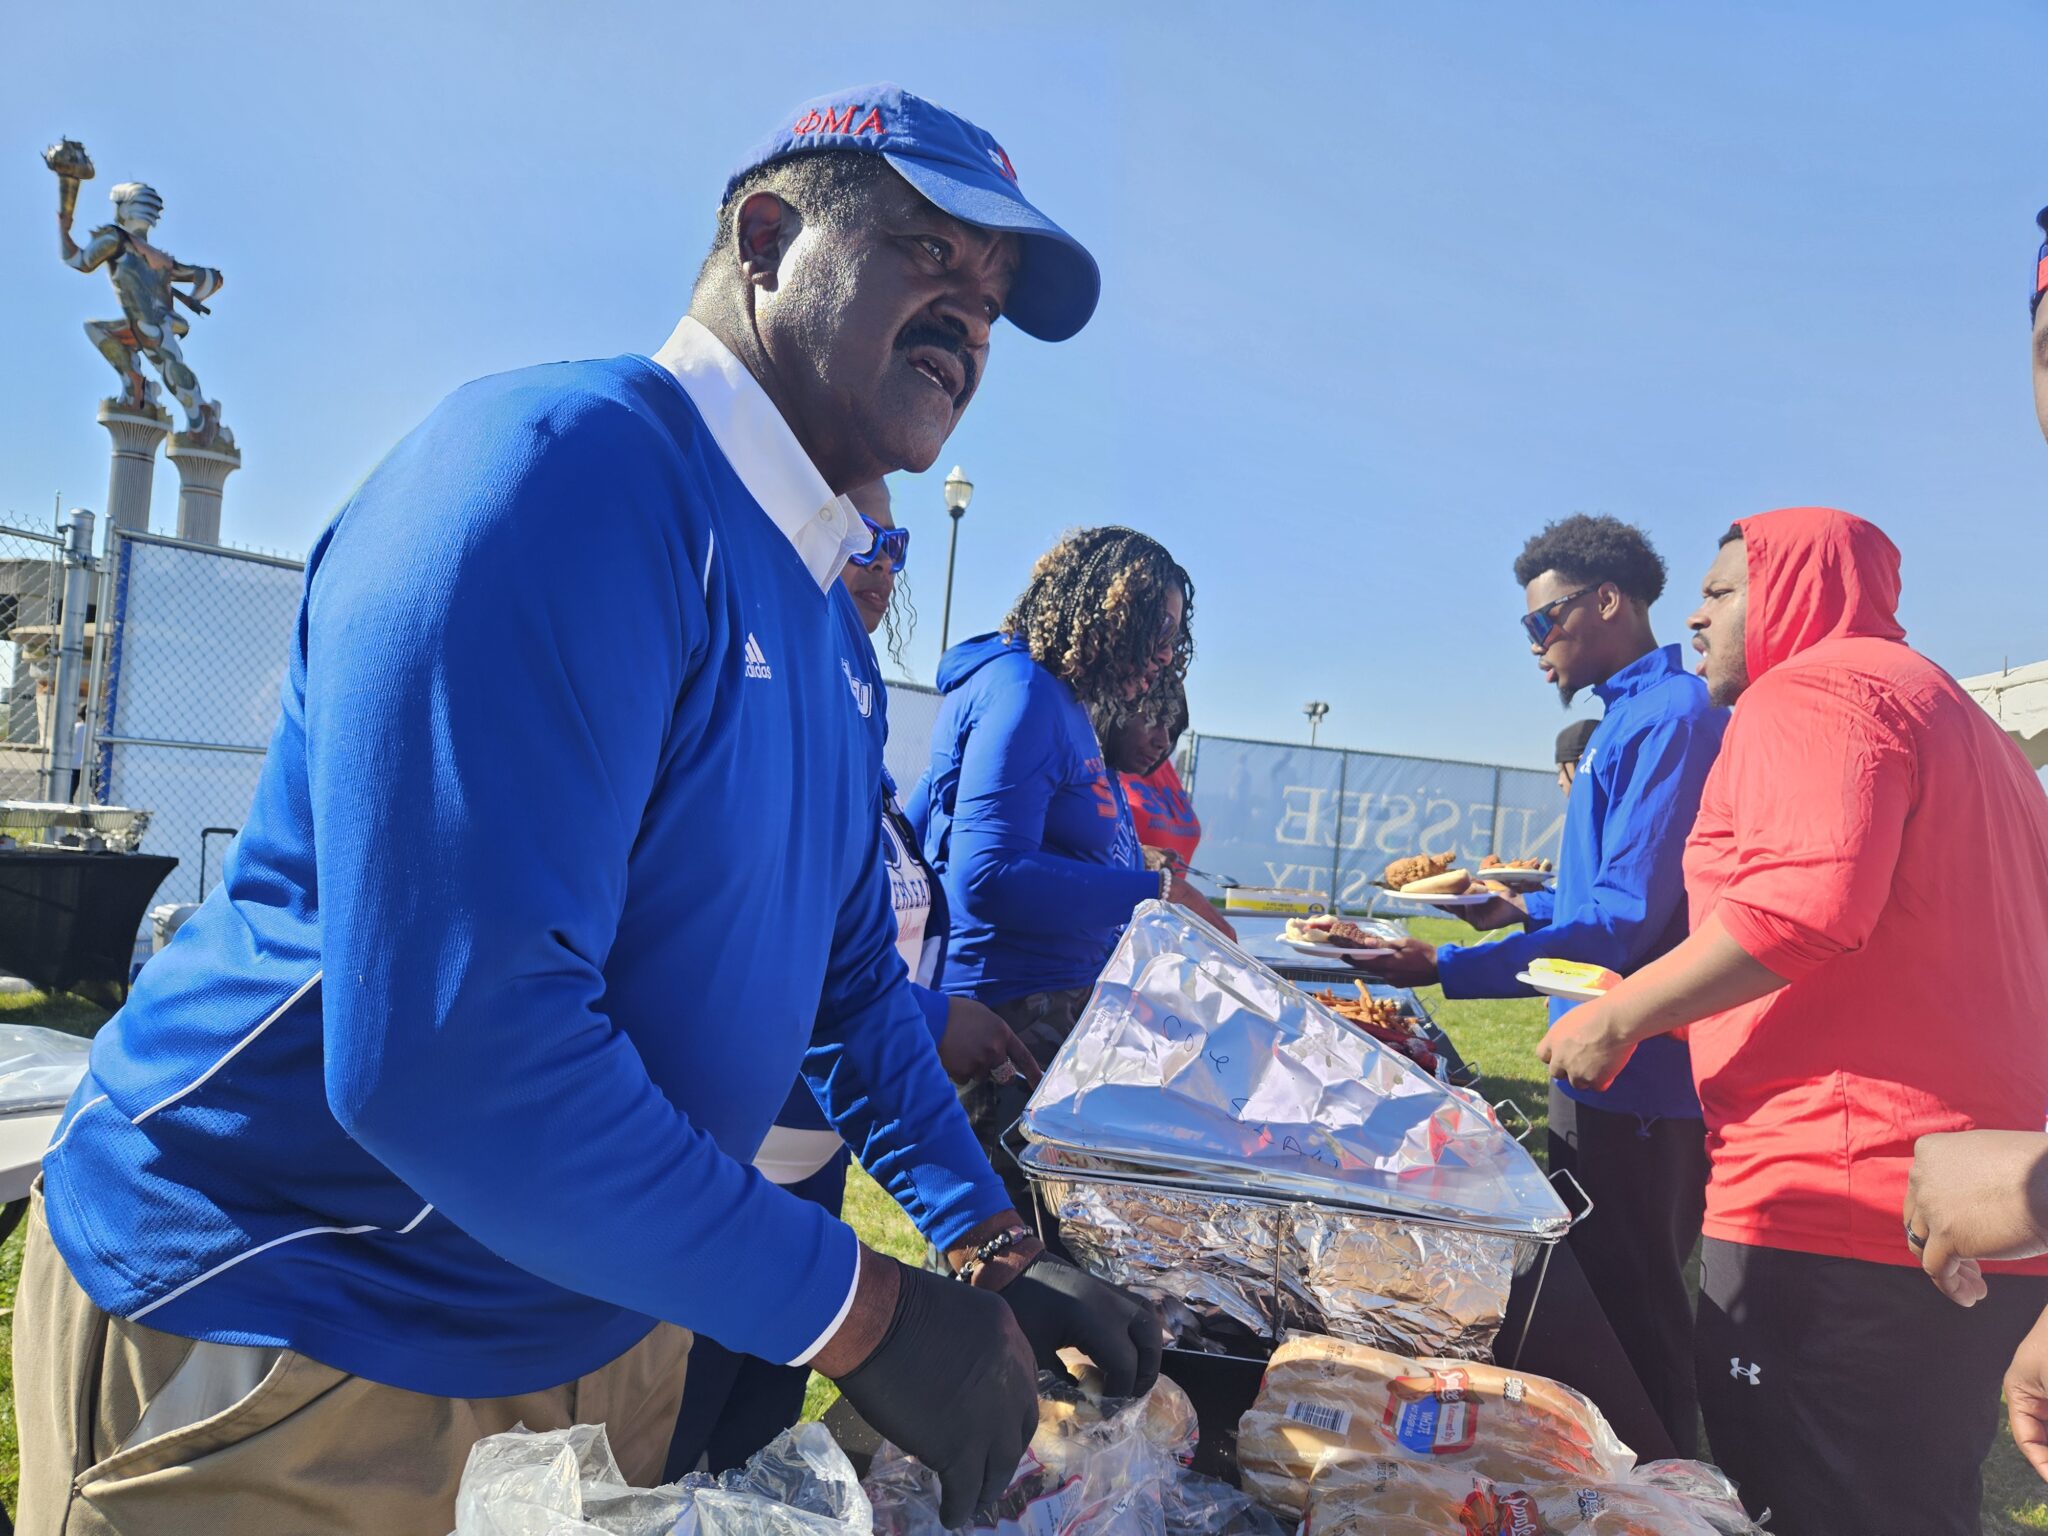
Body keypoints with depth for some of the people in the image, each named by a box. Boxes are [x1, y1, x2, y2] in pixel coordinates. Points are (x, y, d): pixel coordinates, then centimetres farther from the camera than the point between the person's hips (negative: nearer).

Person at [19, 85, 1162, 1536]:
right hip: (288, 1357, -8)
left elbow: (851, 973, 12)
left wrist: (1000, 1250, 4)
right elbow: (444, 1041, -33)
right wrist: (861, 1313, -23)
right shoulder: (567, 464, -25)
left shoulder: (829, 625, 5)